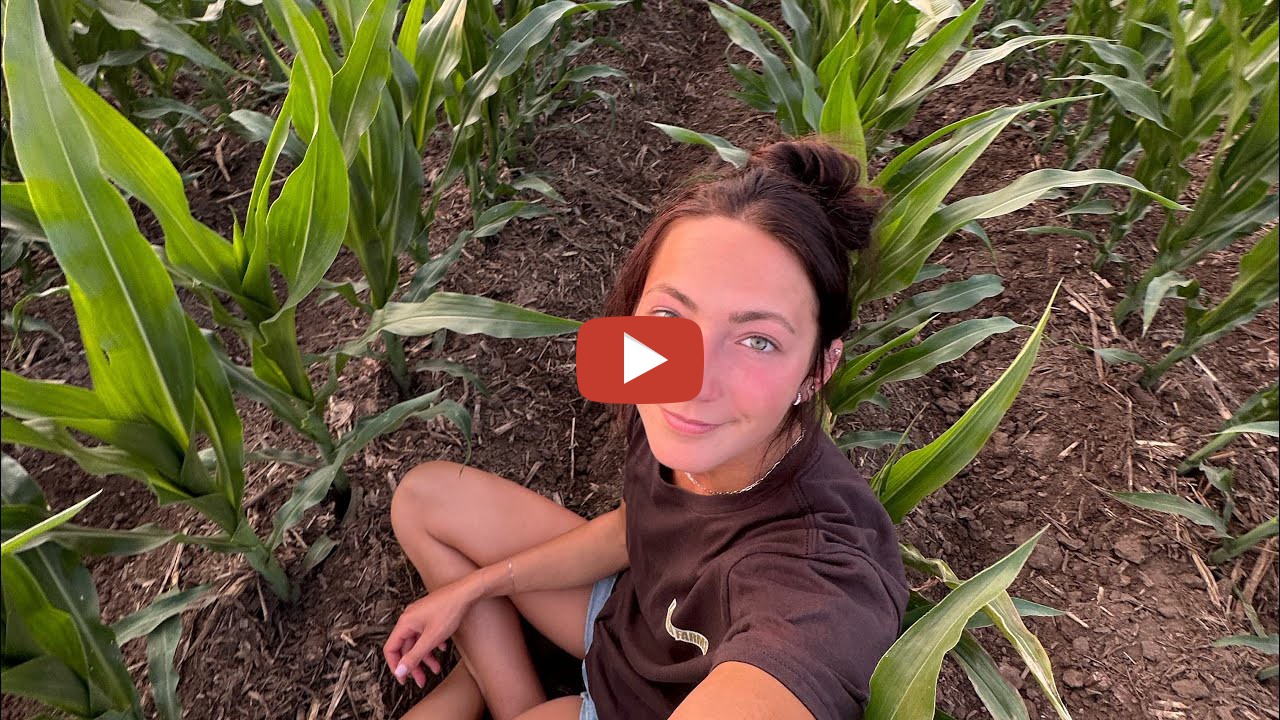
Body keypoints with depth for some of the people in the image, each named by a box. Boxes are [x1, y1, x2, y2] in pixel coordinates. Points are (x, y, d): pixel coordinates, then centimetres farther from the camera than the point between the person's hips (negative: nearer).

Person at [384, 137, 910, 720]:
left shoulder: (823, 580, -42)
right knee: (426, 496, 4)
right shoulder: (661, 410, -23)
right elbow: (636, 526, -3)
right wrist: (471, 587, 4)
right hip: (631, 607, 5)